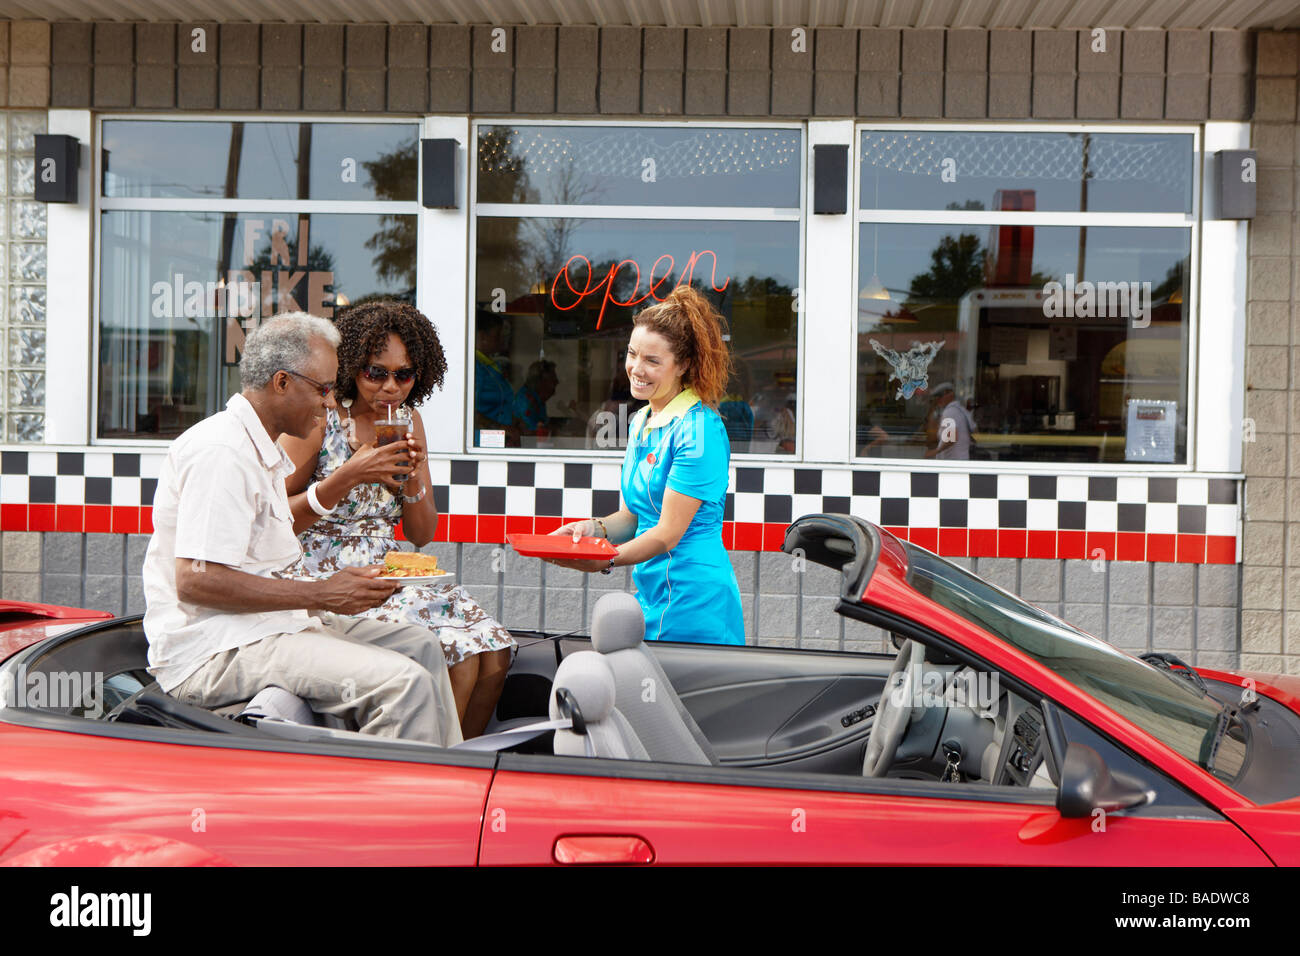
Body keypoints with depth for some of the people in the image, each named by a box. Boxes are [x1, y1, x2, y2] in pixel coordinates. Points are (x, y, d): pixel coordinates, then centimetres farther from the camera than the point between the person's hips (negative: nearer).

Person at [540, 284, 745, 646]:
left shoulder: (698, 429, -14)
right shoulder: (641, 423, 13)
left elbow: (668, 534, -17)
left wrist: (603, 561, -27)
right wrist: (595, 528, -2)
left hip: (694, 604, -8)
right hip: (651, 596, 8)